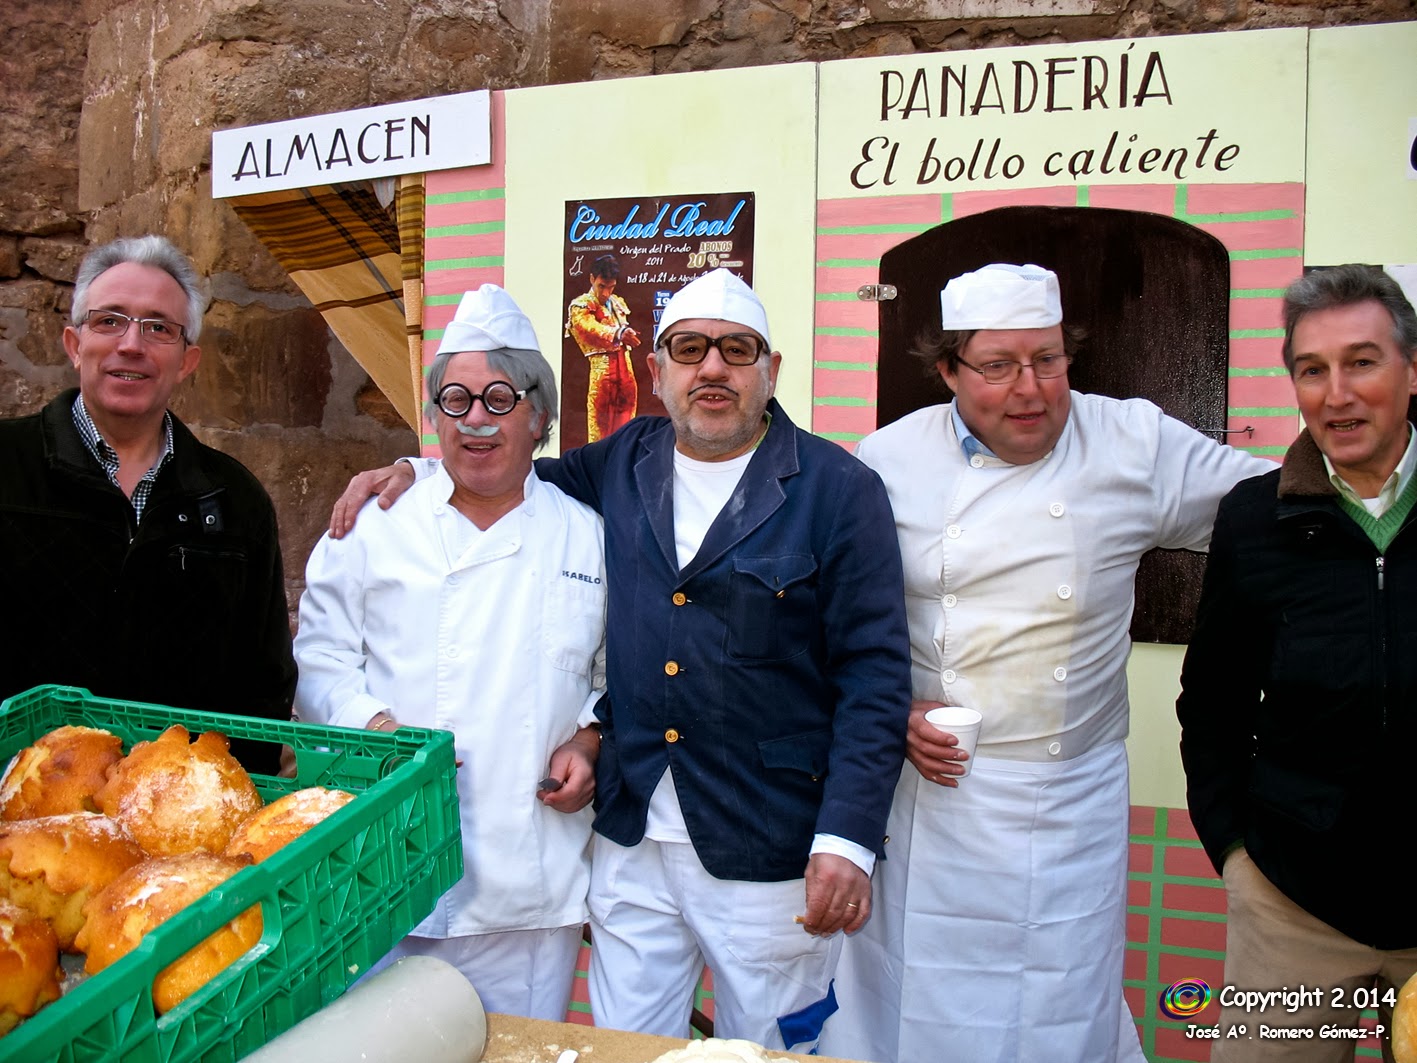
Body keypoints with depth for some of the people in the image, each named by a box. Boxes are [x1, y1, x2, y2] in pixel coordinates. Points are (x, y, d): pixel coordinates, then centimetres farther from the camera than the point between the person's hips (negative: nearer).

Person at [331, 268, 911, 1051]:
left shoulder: (839, 491, -7)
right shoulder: (624, 464, 6)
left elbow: (874, 677, -10)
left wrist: (846, 840, -18)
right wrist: (408, 472, 9)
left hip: (768, 858, -3)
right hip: (629, 841, 4)